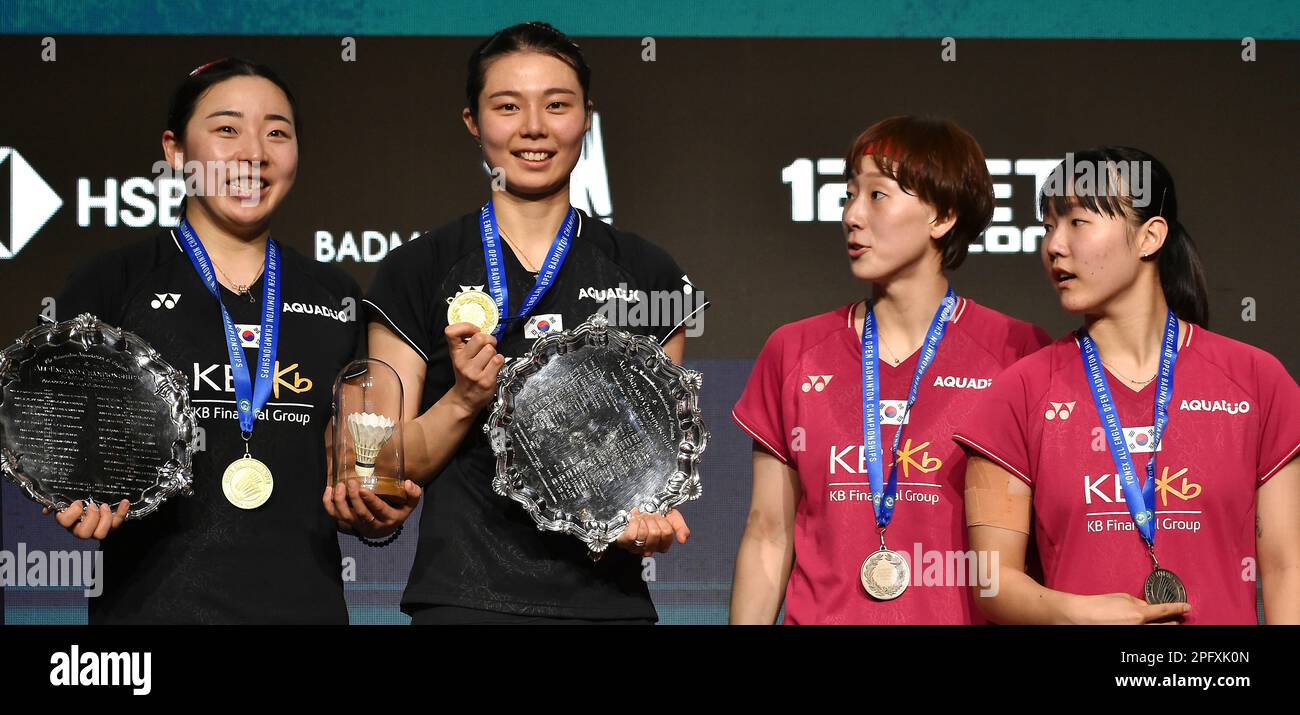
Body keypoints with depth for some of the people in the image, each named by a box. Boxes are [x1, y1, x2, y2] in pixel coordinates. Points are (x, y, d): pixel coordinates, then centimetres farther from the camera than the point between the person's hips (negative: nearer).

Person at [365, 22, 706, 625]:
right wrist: (464, 400, -15)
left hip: (609, 598, 2)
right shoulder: (416, 274, 1)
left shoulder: (646, 275, 6)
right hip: (462, 596, -2)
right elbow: (388, 468, 1)